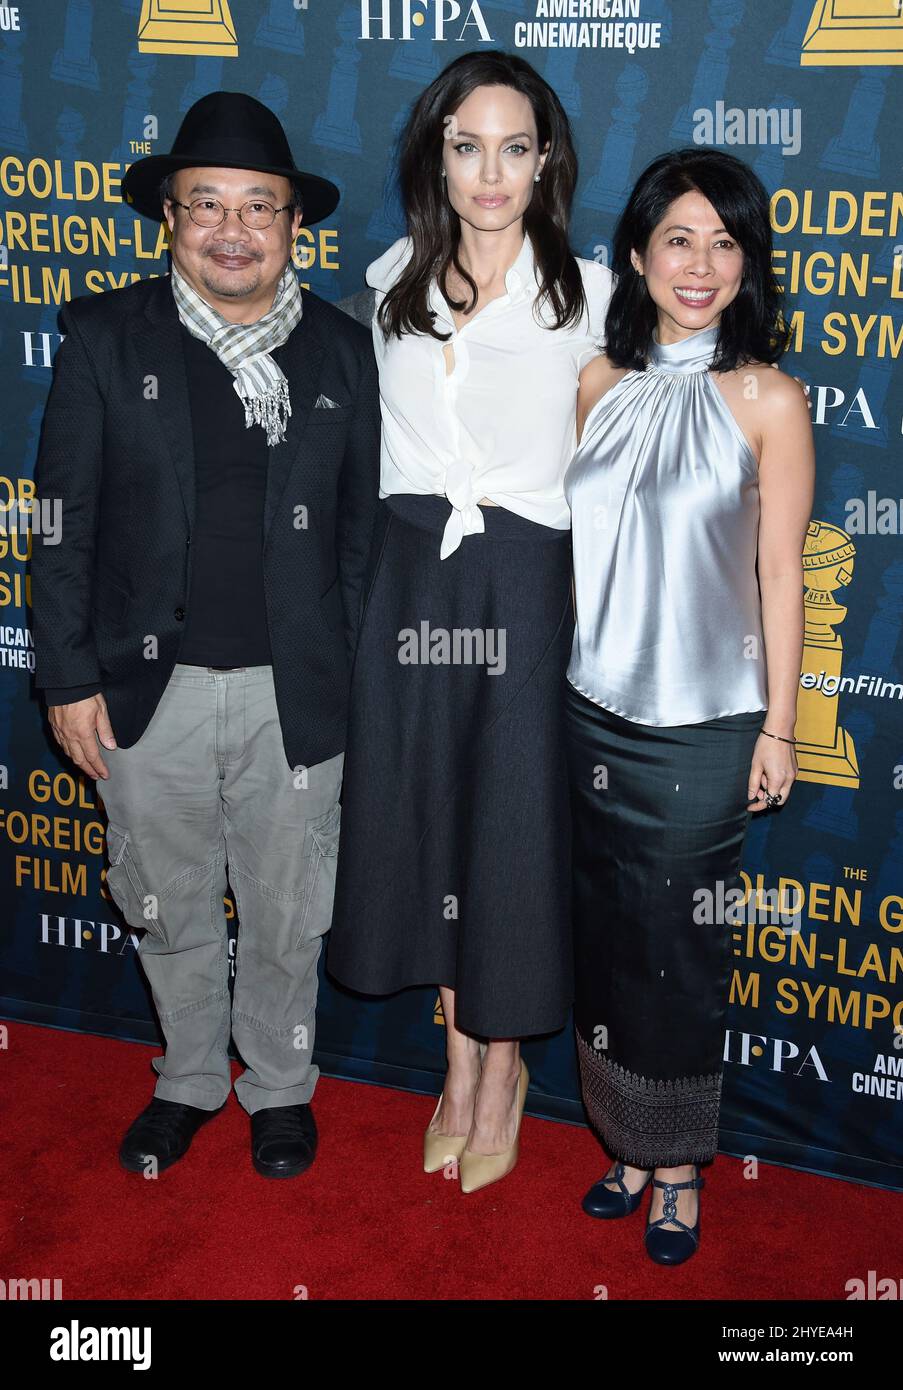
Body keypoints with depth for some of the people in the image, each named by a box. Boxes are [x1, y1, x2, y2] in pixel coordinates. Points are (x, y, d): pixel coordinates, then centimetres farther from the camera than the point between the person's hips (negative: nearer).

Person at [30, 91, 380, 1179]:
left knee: (285, 917, 15)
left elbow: (364, 530, 4)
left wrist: (356, 678, 0)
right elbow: (66, 518, -1)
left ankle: (279, 1087, 39)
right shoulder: (105, 337, -3)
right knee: (172, 913, 17)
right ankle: (189, 1079, 42)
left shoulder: (342, 353, 0)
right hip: (149, 691, 0)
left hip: (293, 692, 0)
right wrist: (68, 674, -5)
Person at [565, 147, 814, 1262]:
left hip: (703, 723, -4)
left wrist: (777, 727, -5)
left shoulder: (766, 399, -8)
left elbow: (780, 574, -6)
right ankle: (628, 1141, 33)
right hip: (594, 710, 4)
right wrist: (556, 681, 9)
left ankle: (679, 1166, 27)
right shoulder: (599, 380, 3)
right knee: (606, 937, 14)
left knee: (678, 950, 6)